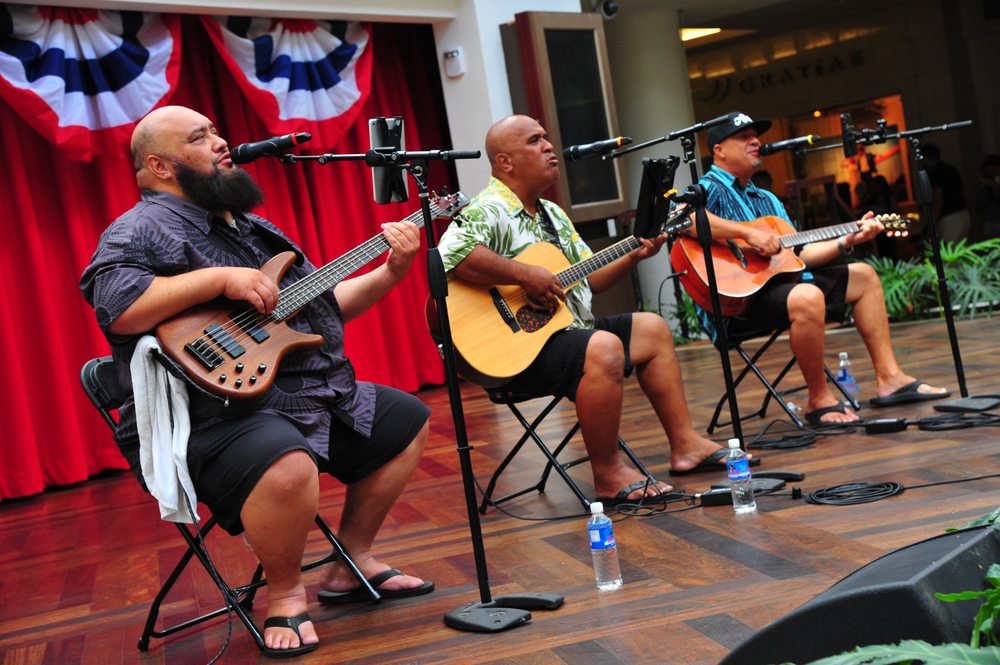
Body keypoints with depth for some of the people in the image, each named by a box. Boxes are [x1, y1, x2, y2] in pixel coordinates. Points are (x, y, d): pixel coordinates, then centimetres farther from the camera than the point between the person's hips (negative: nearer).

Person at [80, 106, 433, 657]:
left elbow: (321, 304, 22)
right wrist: (223, 278, -25)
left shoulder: (251, 228, 21)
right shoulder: (142, 230, -7)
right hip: (218, 410, -9)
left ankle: (352, 562, 21)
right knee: (287, 466, -39)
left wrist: (390, 272, 10)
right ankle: (284, 594, -8)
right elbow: (115, 308, -27)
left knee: (410, 421, 15)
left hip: (318, 393, 10)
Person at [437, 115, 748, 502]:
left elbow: (590, 279, 20)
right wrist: (525, 274, -29)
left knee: (652, 329, 14)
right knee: (603, 347, -34)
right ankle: (608, 475, -19)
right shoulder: (489, 211, -13)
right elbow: (450, 253, -34)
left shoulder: (552, 213, 18)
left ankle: (685, 445, 16)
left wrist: (633, 256, 5)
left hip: (567, 329, 11)